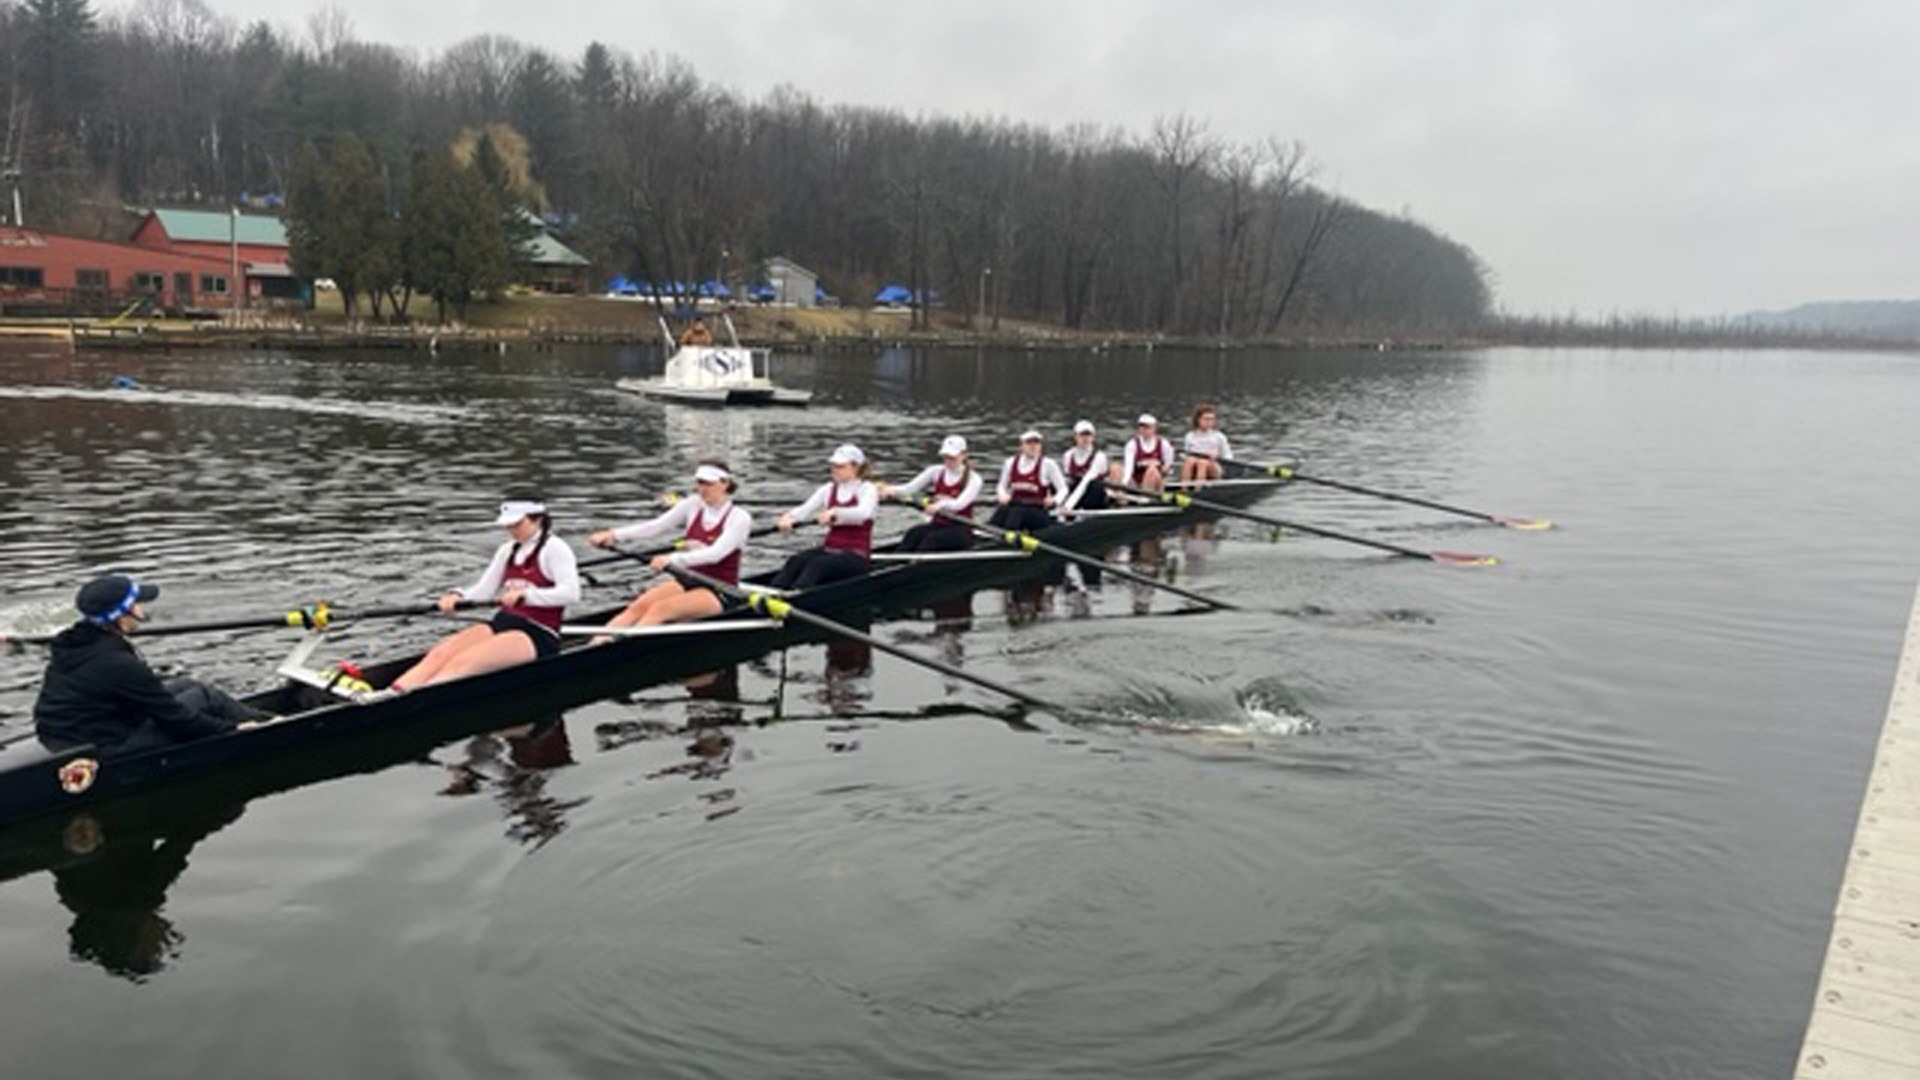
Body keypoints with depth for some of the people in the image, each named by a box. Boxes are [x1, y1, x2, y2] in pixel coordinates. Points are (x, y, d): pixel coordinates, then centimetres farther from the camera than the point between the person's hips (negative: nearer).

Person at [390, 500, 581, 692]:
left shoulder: (554, 548, -6)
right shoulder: (508, 550, 18)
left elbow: (571, 593, -21)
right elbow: (484, 589, 13)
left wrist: (524, 595, -31)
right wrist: (458, 596, -9)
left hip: (538, 636, -7)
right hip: (502, 624, 7)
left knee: (462, 663, -28)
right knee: (439, 654, -18)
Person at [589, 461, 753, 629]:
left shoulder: (739, 518, -9)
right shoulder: (692, 507, 7)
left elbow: (716, 553, -24)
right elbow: (655, 526, -3)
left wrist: (673, 559, -36)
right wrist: (613, 535, -17)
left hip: (720, 594, -5)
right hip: (687, 583, 5)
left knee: (660, 609, -29)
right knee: (639, 606, -21)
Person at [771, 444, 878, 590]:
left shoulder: (867, 489, -4)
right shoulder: (829, 489, 13)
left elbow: (863, 513, -26)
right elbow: (806, 508, -2)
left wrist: (834, 512, -44)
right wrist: (788, 517, -25)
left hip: (856, 556, -5)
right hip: (830, 550, 5)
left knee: (817, 565, -34)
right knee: (796, 561, -24)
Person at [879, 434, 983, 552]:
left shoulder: (973, 479, -6)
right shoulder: (936, 472, 8)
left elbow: (959, 504, -23)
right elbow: (910, 487, -5)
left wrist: (940, 505, -45)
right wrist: (891, 491, -27)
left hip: (960, 531, -4)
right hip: (936, 524, 4)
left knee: (932, 538, -34)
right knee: (914, 533, -28)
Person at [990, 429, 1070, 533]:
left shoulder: (1047, 464, 0)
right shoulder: (1011, 463, 10)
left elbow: (1063, 489, 2)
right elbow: (1002, 486, 22)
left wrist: (1055, 500, -18)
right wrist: (1003, 495, -1)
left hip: (1037, 512, -3)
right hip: (1015, 506, 4)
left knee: (1016, 513, -34)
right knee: (1003, 510, -28)